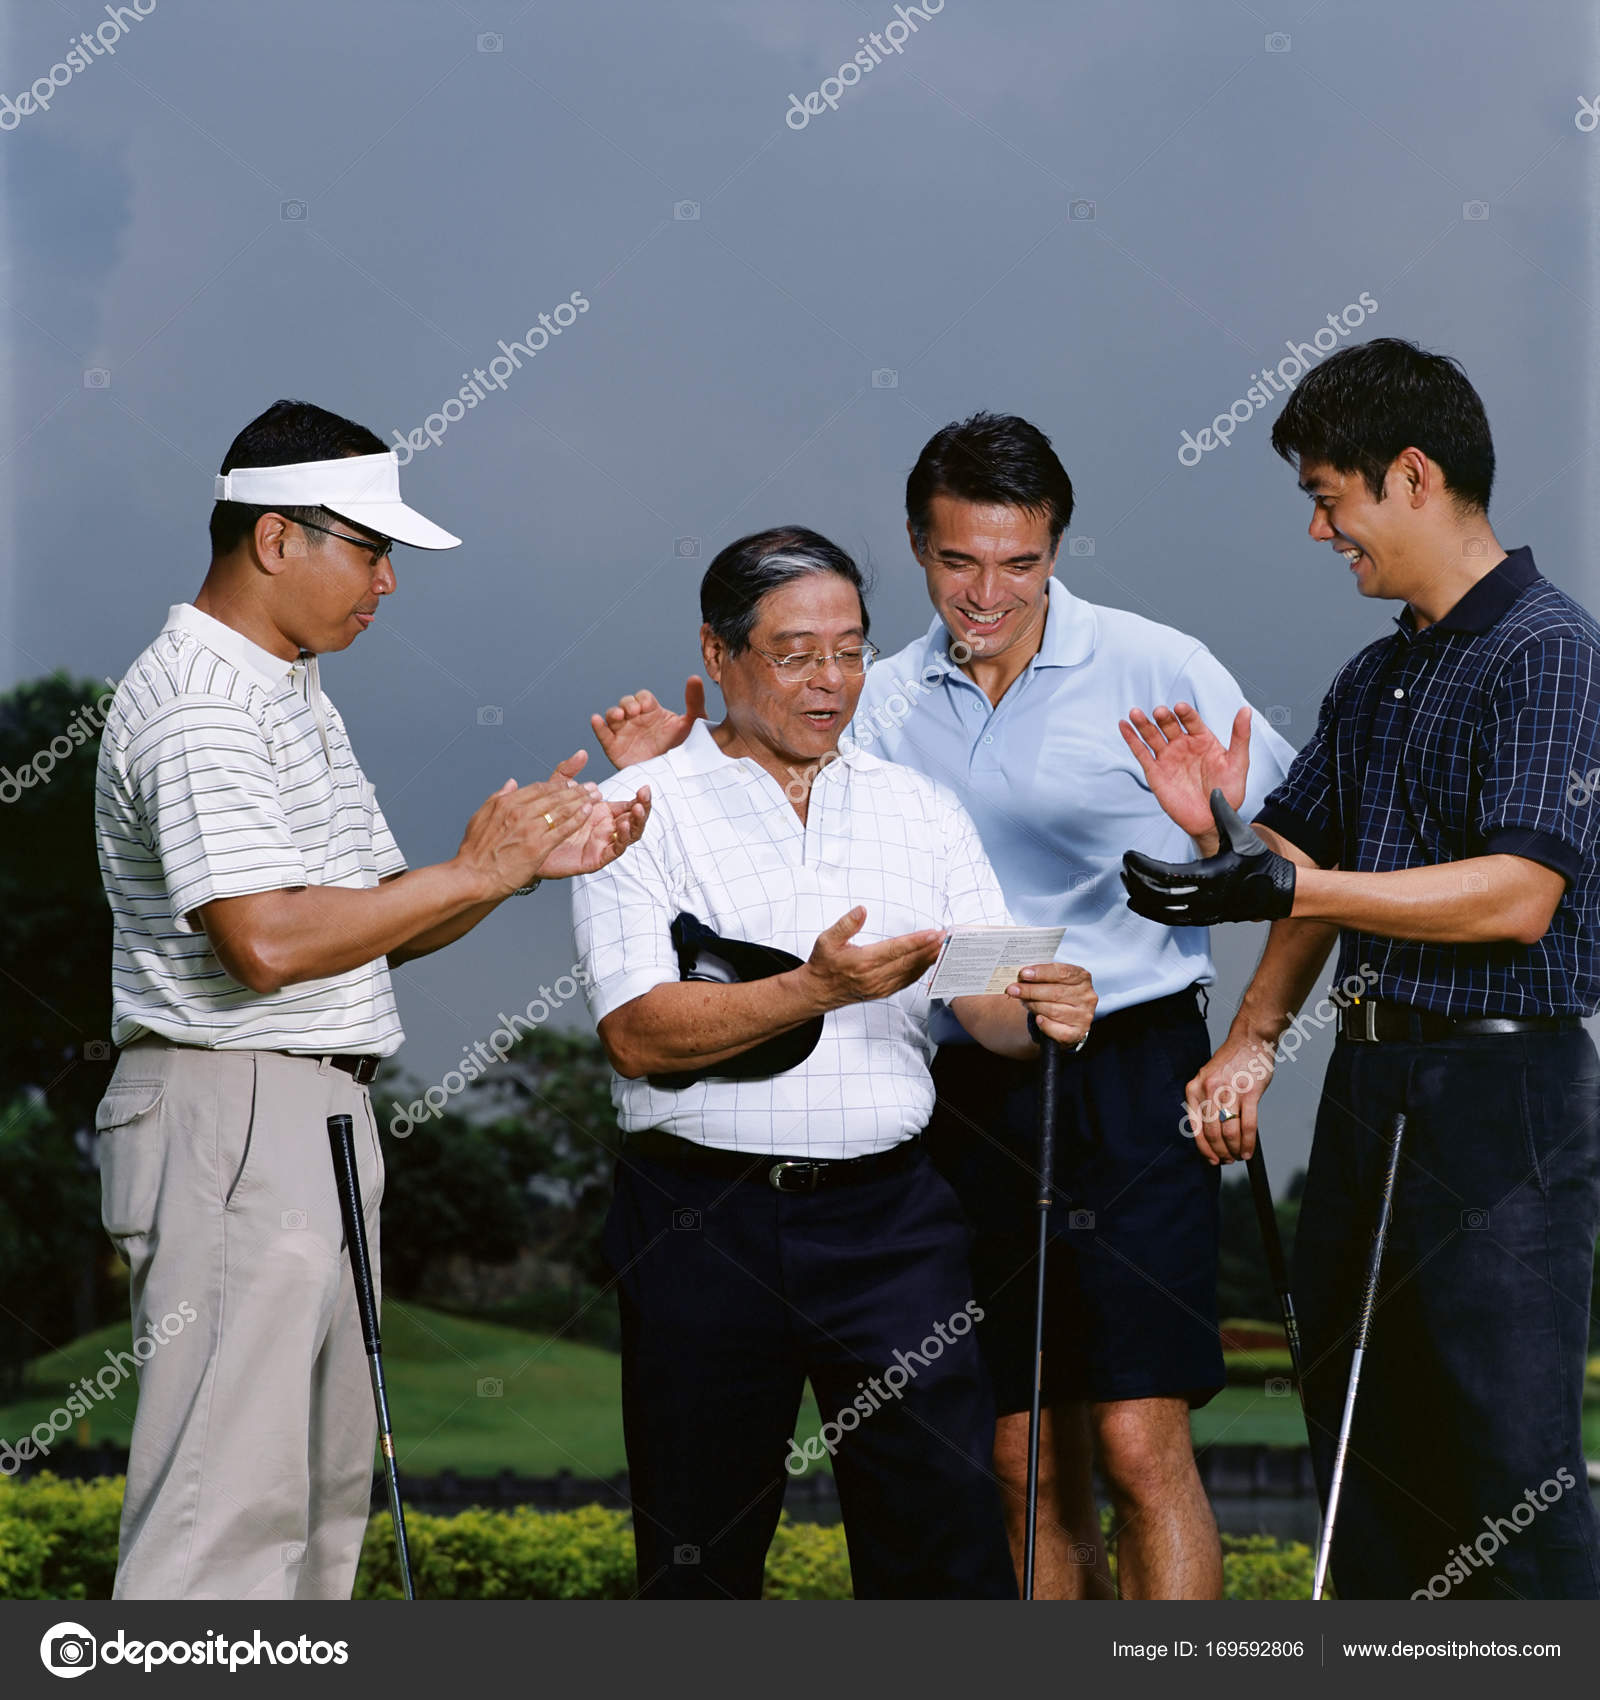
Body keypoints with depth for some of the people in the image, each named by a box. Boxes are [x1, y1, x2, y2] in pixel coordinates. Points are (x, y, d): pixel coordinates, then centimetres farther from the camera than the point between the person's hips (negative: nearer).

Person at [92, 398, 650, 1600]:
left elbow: (377, 928, 18)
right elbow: (265, 941, -24)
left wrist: (530, 859, 3)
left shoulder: (298, 695, 20)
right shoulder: (193, 704, -13)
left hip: (327, 1118, 11)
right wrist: (472, 872, -16)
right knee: (230, 1497, -11)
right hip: (231, 1124, -11)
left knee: (324, 1480, 13)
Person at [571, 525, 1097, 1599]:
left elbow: (994, 1005, 4)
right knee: (699, 1550, 7)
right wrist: (816, 990, -22)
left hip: (889, 1216, 2)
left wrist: (1044, 1010, -20)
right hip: (703, 1219, -2)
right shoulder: (641, 811, 0)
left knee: (951, 1527, -4)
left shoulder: (922, 812, 12)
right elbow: (638, 1032, -11)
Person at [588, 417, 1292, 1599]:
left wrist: (1222, 829, -24)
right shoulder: (885, 709, 10)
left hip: (1127, 1081, -4)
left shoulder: (1158, 670, -2)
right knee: (1028, 1465, 9)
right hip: (966, 1097, 4)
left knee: (1141, 1443, -11)